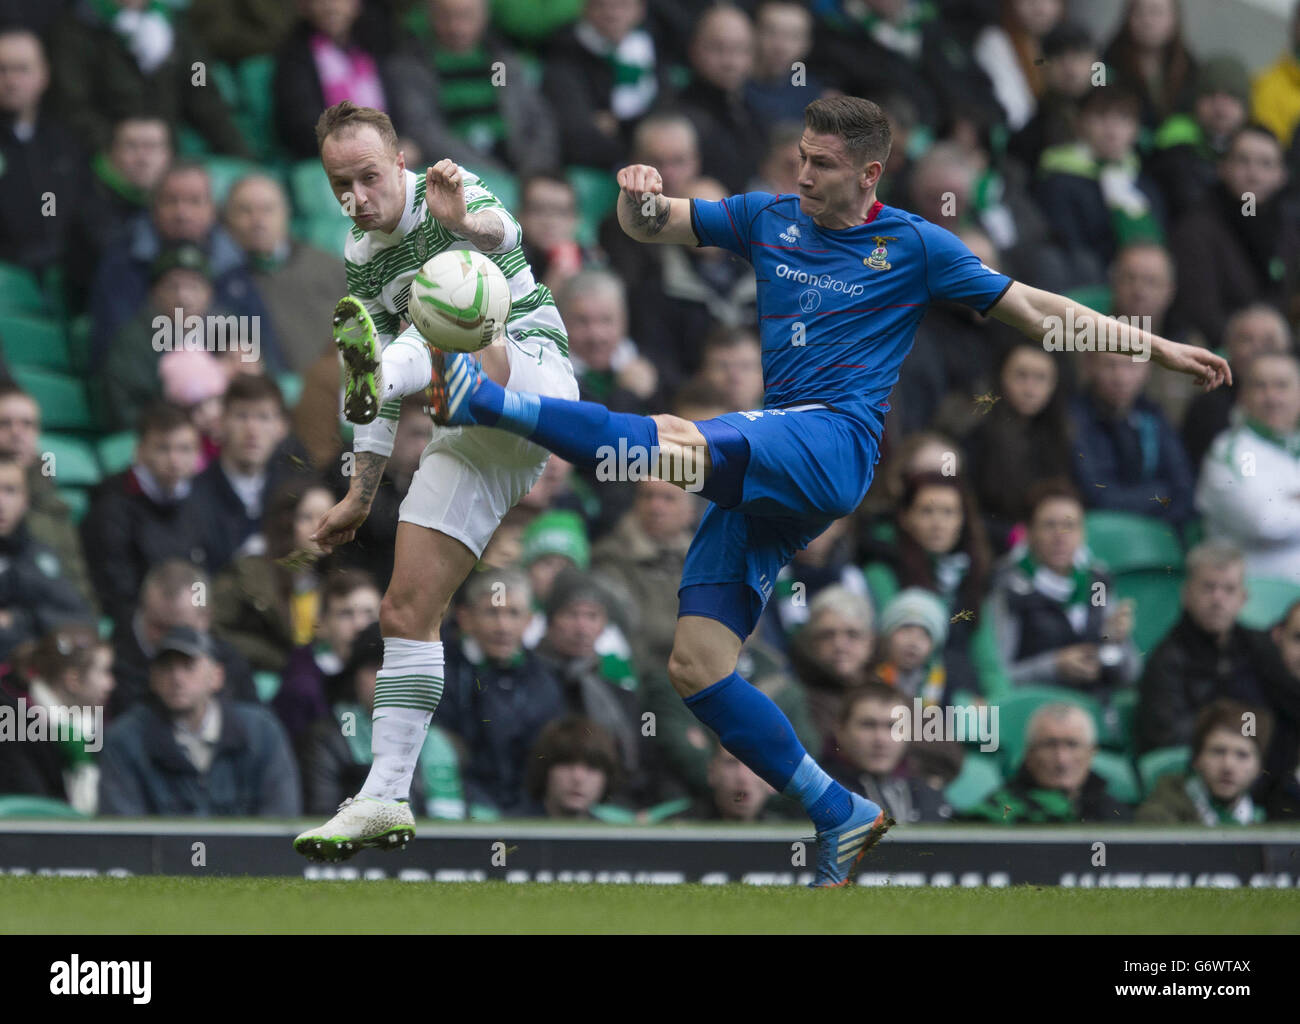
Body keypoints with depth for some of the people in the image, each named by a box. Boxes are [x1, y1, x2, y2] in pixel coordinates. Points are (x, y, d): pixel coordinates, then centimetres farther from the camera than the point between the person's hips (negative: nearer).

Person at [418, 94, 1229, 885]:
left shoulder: (914, 247, 6)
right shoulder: (770, 218, 17)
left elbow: (1032, 309, 12)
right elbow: (651, 225, 23)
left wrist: (1156, 347, 7)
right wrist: (639, 195, -2)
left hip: (836, 442, -6)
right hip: (764, 475, 6)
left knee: (675, 443, -32)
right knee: (696, 665, -4)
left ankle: (489, 402, -32)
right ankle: (842, 818, 1)